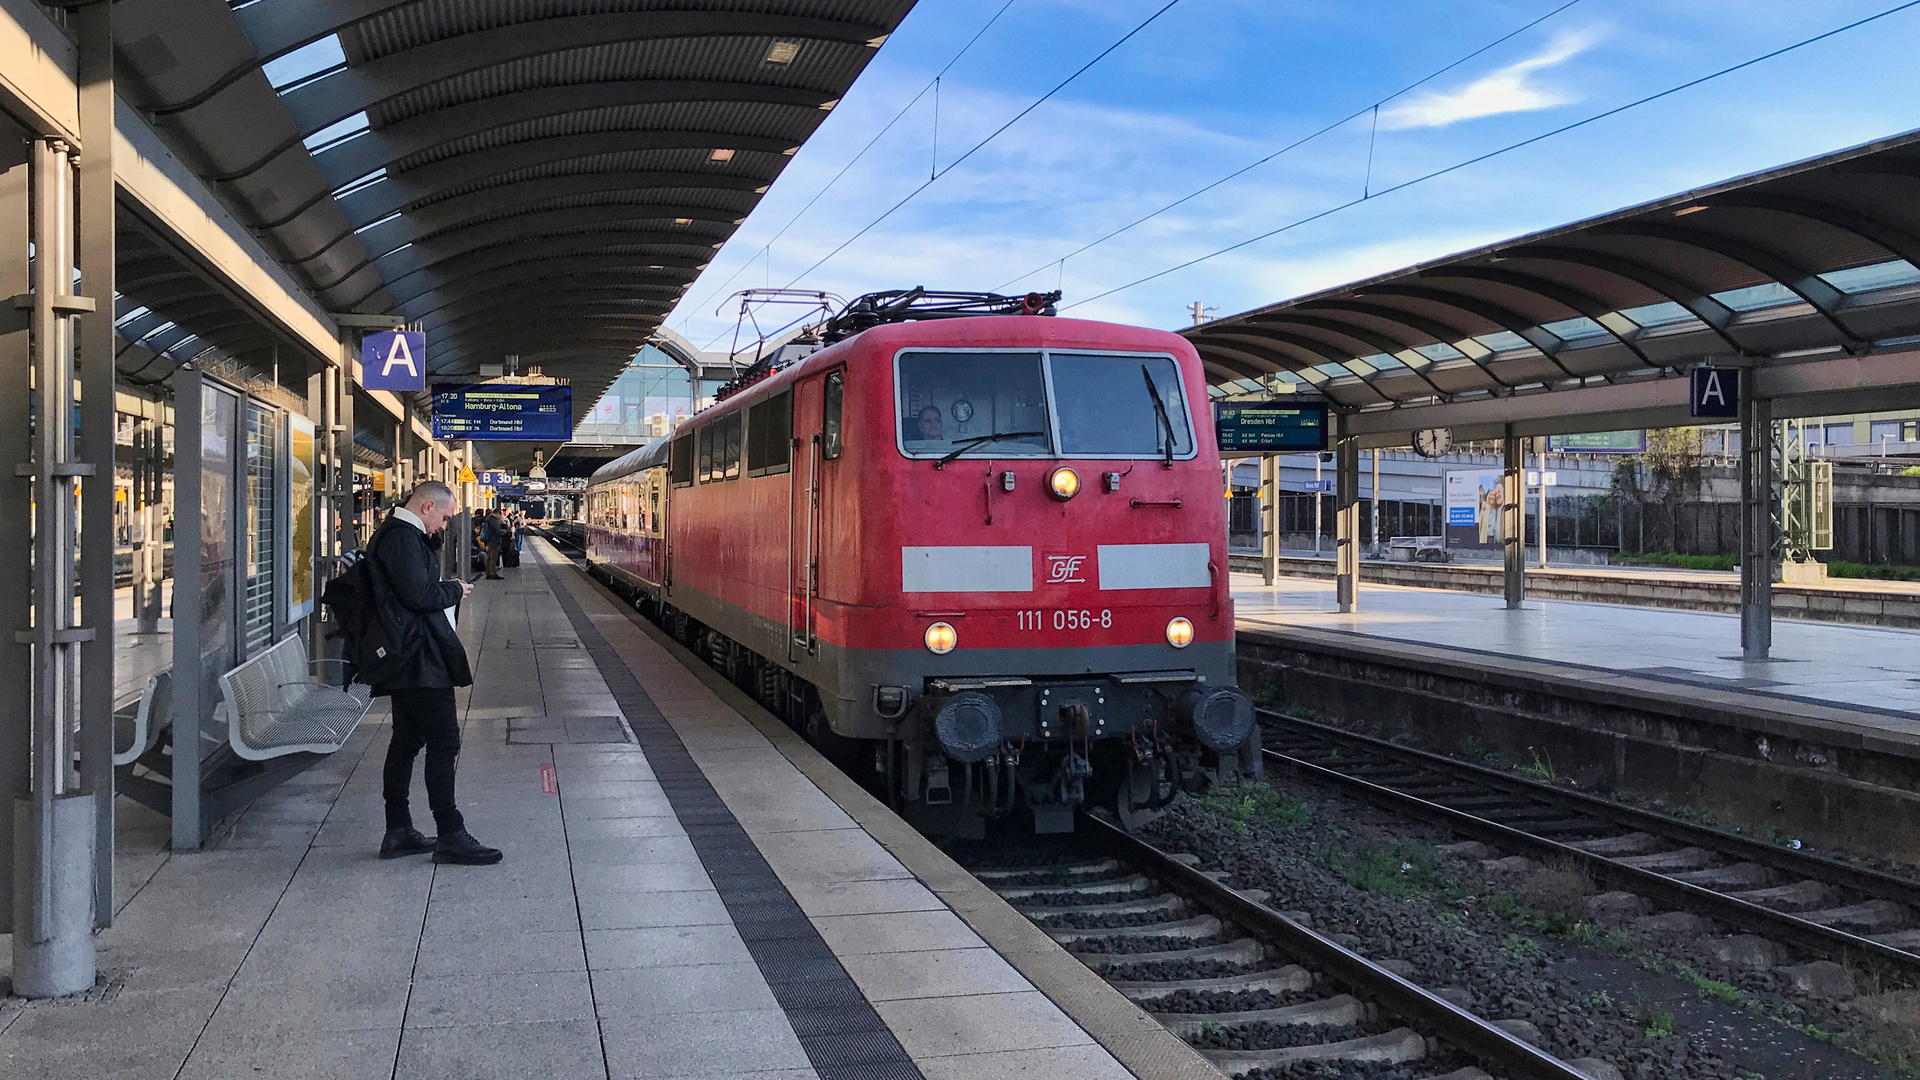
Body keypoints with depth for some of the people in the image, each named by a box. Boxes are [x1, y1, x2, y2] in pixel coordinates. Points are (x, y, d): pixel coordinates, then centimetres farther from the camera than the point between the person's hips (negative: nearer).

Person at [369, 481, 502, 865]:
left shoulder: (392, 534, 18)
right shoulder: (403, 538, -16)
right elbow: (419, 595, -22)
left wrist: (445, 590, 10)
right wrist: (456, 590, -7)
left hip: (404, 661, 11)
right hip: (421, 661, -11)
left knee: (406, 741, 14)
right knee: (444, 742, -7)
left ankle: (398, 832, 19)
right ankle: (450, 835, -4)